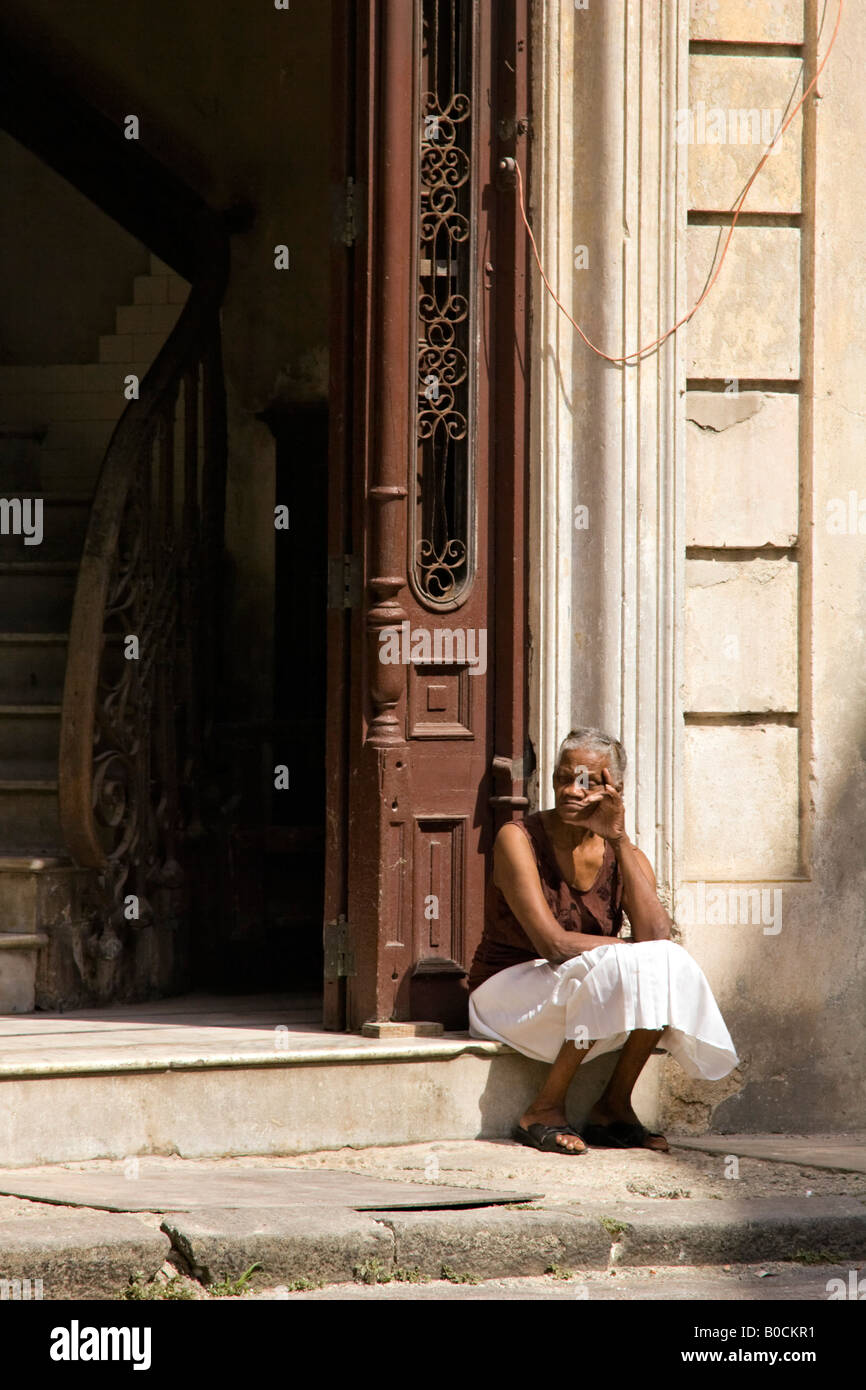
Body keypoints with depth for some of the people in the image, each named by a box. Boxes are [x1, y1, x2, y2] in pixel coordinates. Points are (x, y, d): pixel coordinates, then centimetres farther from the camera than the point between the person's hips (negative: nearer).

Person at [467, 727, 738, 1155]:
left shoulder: (623, 856, 2)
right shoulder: (518, 839, -13)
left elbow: (657, 934, -18)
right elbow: (552, 945, -22)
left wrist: (619, 839, -18)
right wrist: (632, 952, -16)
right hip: (510, 992, -5)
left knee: (667, 964, -21)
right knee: (618, 967, -30)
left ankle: (613, 1107, -11)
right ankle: (544, 1113, -22)